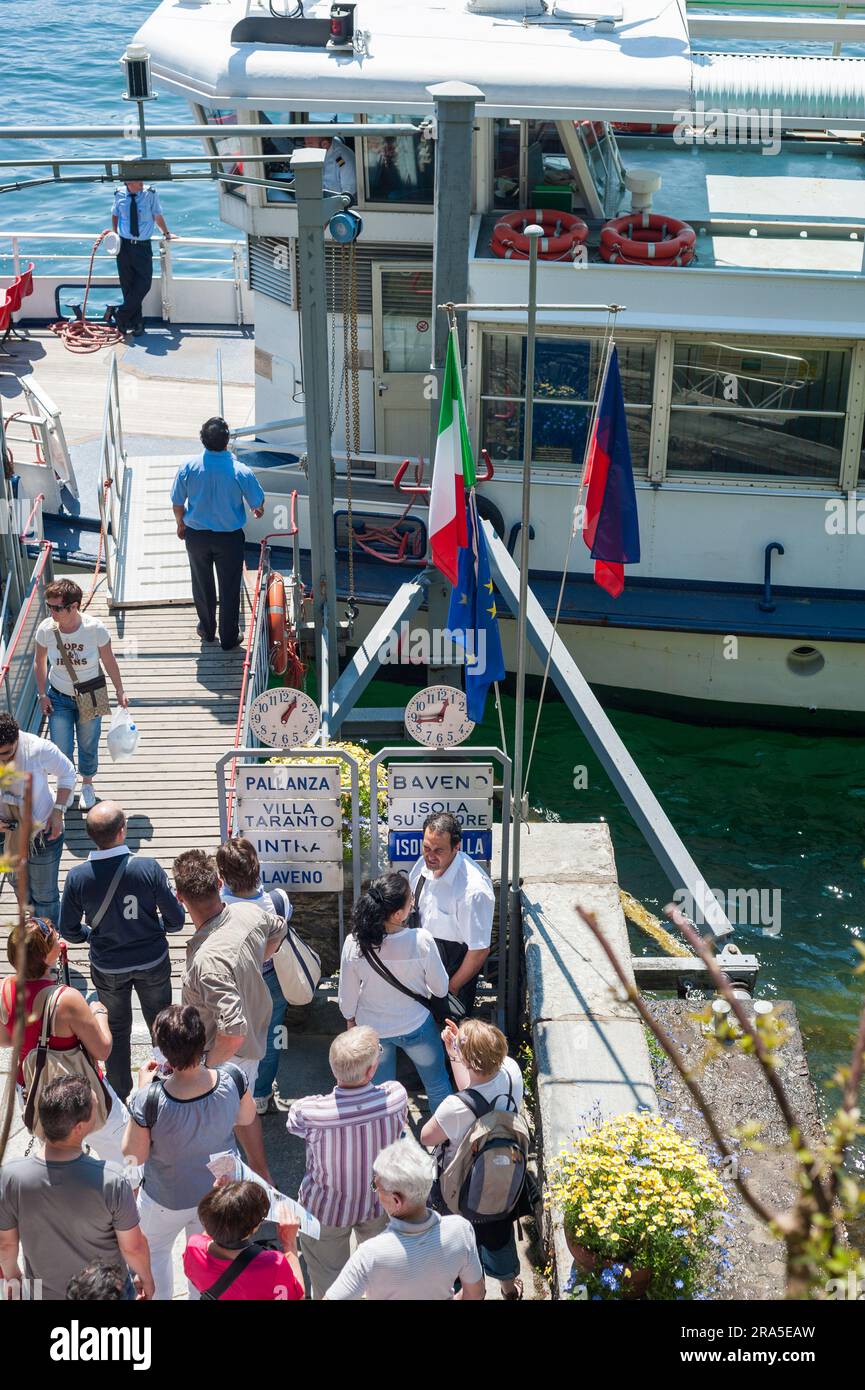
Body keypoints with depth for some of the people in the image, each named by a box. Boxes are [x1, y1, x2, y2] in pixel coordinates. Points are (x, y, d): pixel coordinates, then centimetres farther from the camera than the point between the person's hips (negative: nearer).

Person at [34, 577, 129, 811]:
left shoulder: (96, 628, -25)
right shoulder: (46, 629, -21)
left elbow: (109, 660, -8)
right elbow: (39, 662, -1)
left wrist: (120, 691, -1)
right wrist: (42, 694, -1)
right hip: (58, 697, 1)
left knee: (88, 745, 16)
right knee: (61, 750, 4)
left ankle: (87, 783, 45)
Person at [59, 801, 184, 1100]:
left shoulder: (77, 877, -24)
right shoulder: (148, 869, -28)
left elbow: (69, 931, -11)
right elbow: (176, 919, -16)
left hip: (107, 968, 1)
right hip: (153, 963, 0)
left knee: (117, 1028, 24)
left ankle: (120, 1090, 41)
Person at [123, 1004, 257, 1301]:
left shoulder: (149, 1101, -38)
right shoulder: (232, 1078, -30)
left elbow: (134, 1155, -19)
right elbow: (247, 1118, -6)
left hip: (168, 1199, -2)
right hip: (221, 1190, 3)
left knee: (154, 1250, 30)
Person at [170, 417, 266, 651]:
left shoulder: (188, 468, -17)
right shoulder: (241, 472, -22)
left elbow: (177, 504, -5)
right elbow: (258, 504, -6)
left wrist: (181, 525, 16)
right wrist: (258, 511, 19)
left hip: (196, 536, 2)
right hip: (230, 538, -2)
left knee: (202, 585, 22)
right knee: (229, 589, 14)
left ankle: (207, 630, 39)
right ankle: (229, 639, 25)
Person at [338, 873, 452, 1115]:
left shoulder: (354, 943, -26)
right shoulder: (421, 942, -31)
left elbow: (347, 994, -10)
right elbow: (440, 989, -15)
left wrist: (350, 1019, 11)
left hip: (372, 1029, 2)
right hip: (415, 1028, -2)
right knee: (437, 1085, 25)